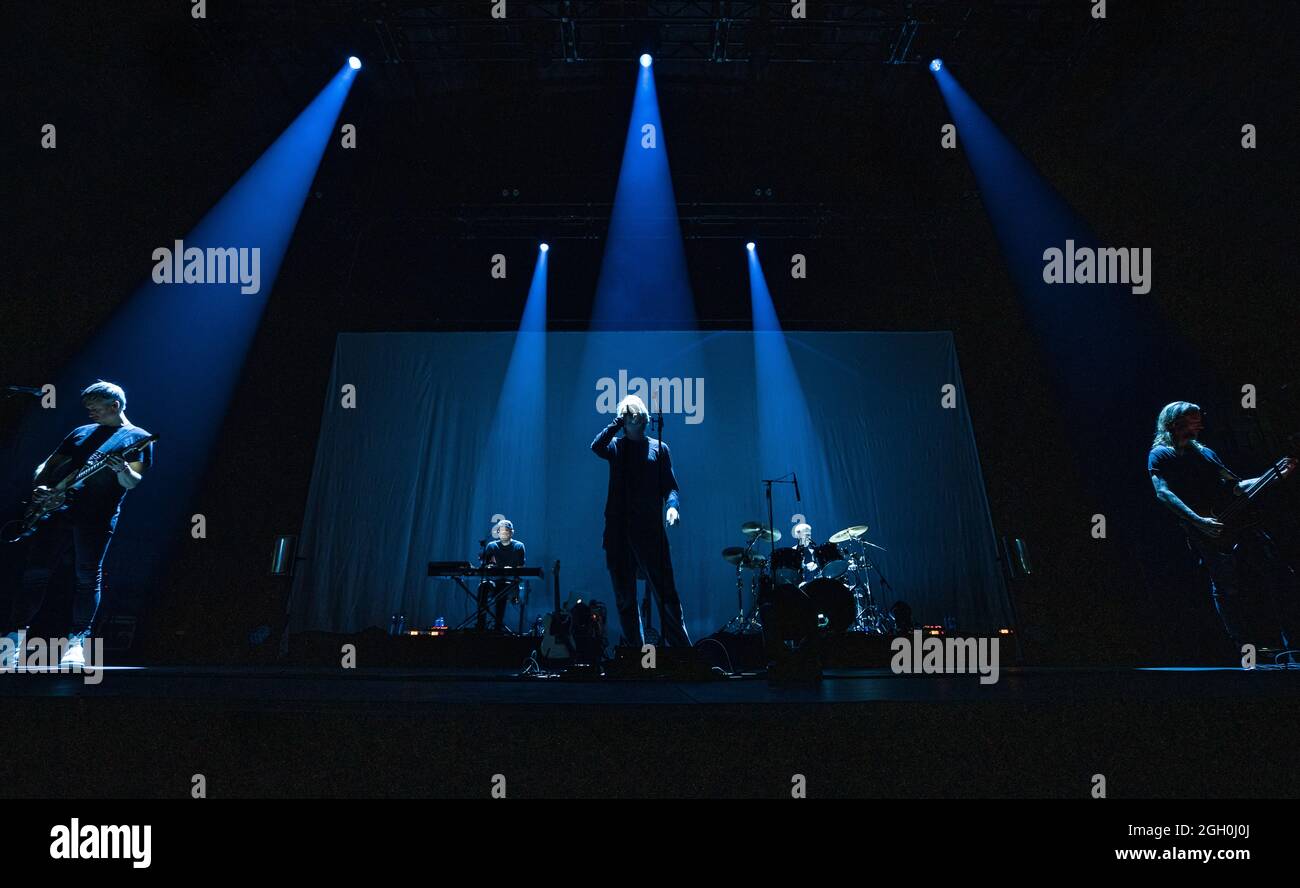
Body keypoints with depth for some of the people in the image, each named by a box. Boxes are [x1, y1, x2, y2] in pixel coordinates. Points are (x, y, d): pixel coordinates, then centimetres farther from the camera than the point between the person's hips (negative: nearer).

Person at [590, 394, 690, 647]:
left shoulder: (658, 448, 12)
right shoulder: (615, 446, 12)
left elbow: (670, 486, 6)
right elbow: (596, 446, -11)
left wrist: (672, 505, -14)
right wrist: (619, 422, -4)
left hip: (650, 529, -2)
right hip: (618, 530, 2)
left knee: (666, 595, -8)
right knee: (624, 599, 4)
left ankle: (681, 650, -7)